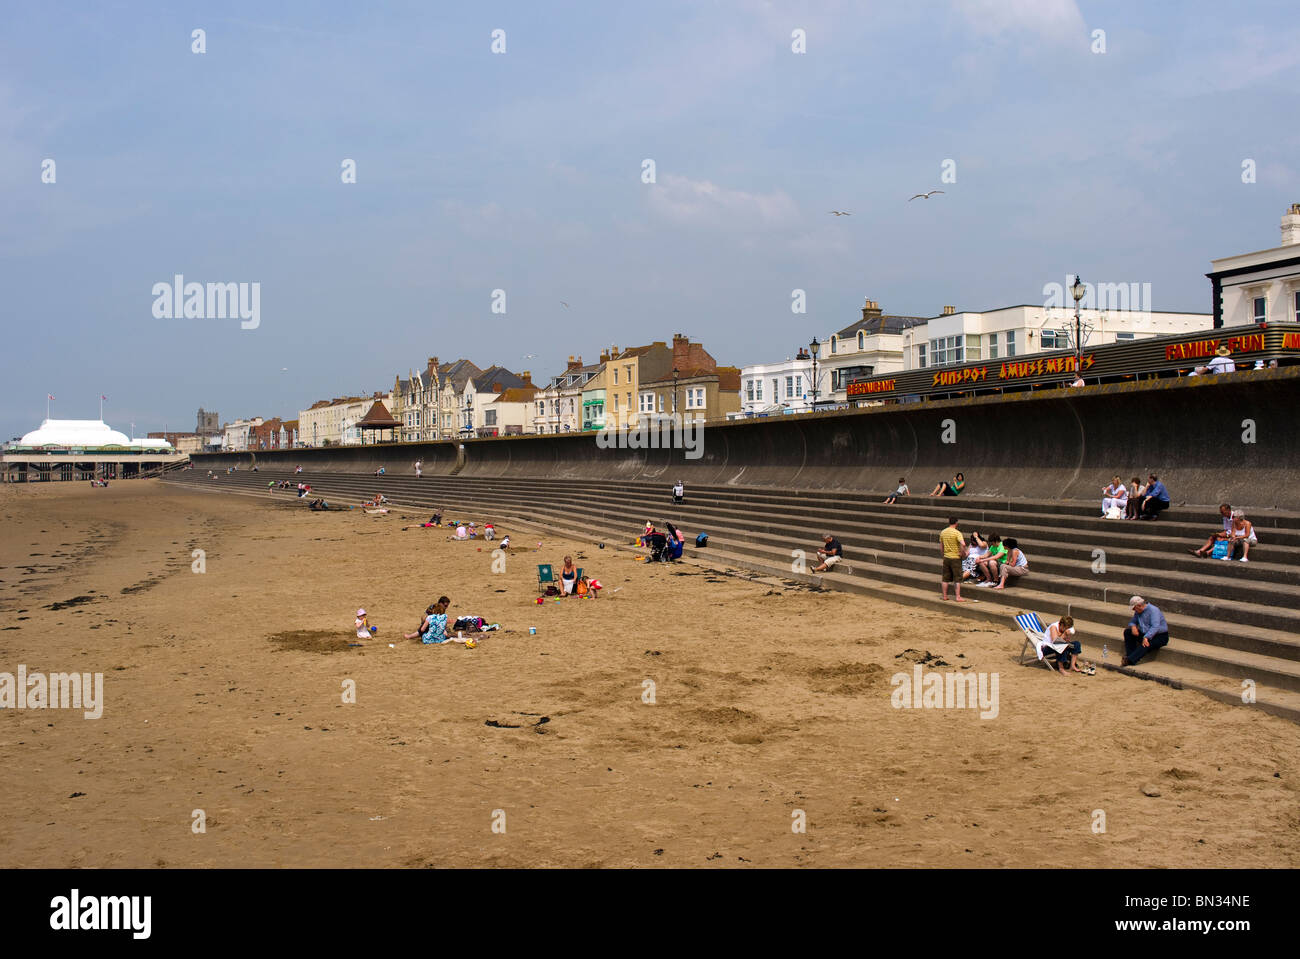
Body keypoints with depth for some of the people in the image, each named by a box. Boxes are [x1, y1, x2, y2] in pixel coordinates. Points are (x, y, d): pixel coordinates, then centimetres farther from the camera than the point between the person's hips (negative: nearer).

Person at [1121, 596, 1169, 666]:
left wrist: (1146, 637, -44)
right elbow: (1133, 621, 16)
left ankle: (1130, 661, -51)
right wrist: (1133, 626, -10)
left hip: (1160, 636, -8)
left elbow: (1155, 627, -33)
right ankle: (1130, 655, -17)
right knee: (1127, 632, -5)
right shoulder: (1138, 612, 5)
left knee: (1146, 644, -37)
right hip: (1145, 633, 8)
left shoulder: (1153, 610, -21)